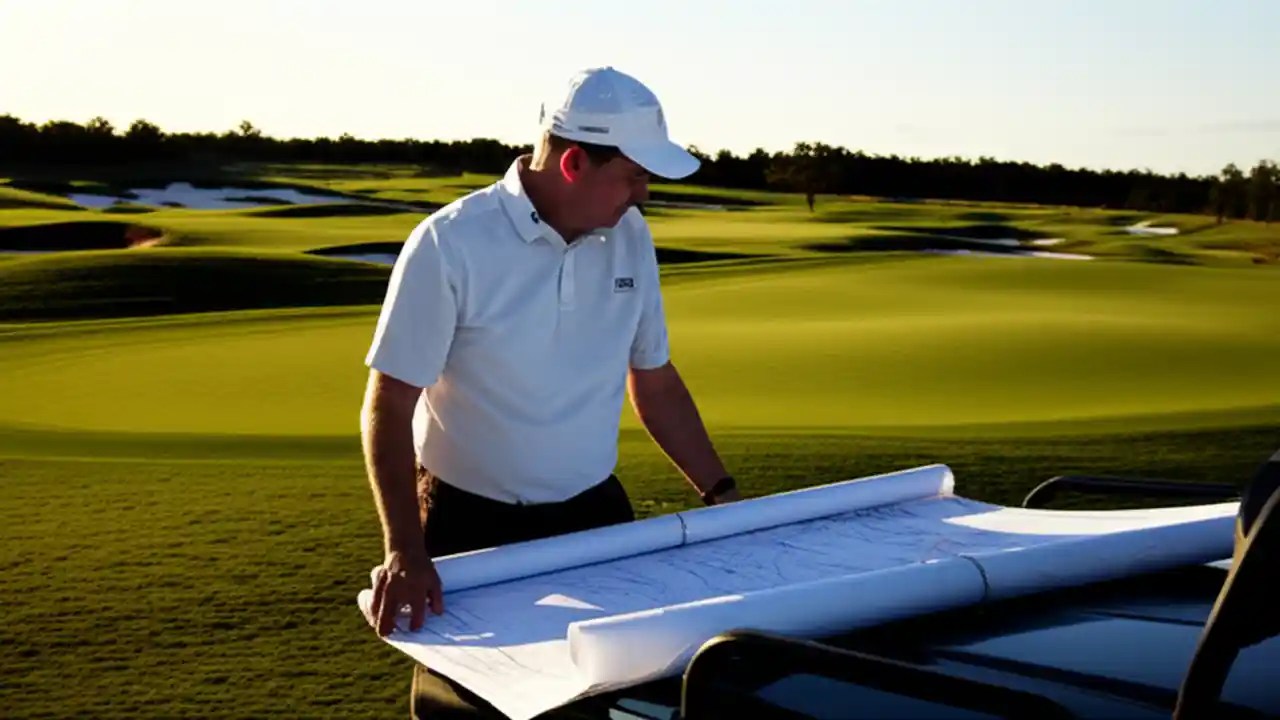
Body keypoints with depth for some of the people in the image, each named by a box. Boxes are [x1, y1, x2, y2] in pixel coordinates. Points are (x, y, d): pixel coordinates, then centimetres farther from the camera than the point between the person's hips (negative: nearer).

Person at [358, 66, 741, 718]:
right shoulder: (450, 245, -17)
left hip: (596, 516, 4)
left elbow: (654, 380, 10)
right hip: (472, 527, -4)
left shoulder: (631, 238, -1)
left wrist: (720, 492, 8)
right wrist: (405, 551, -25)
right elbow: (389, 405, -16)